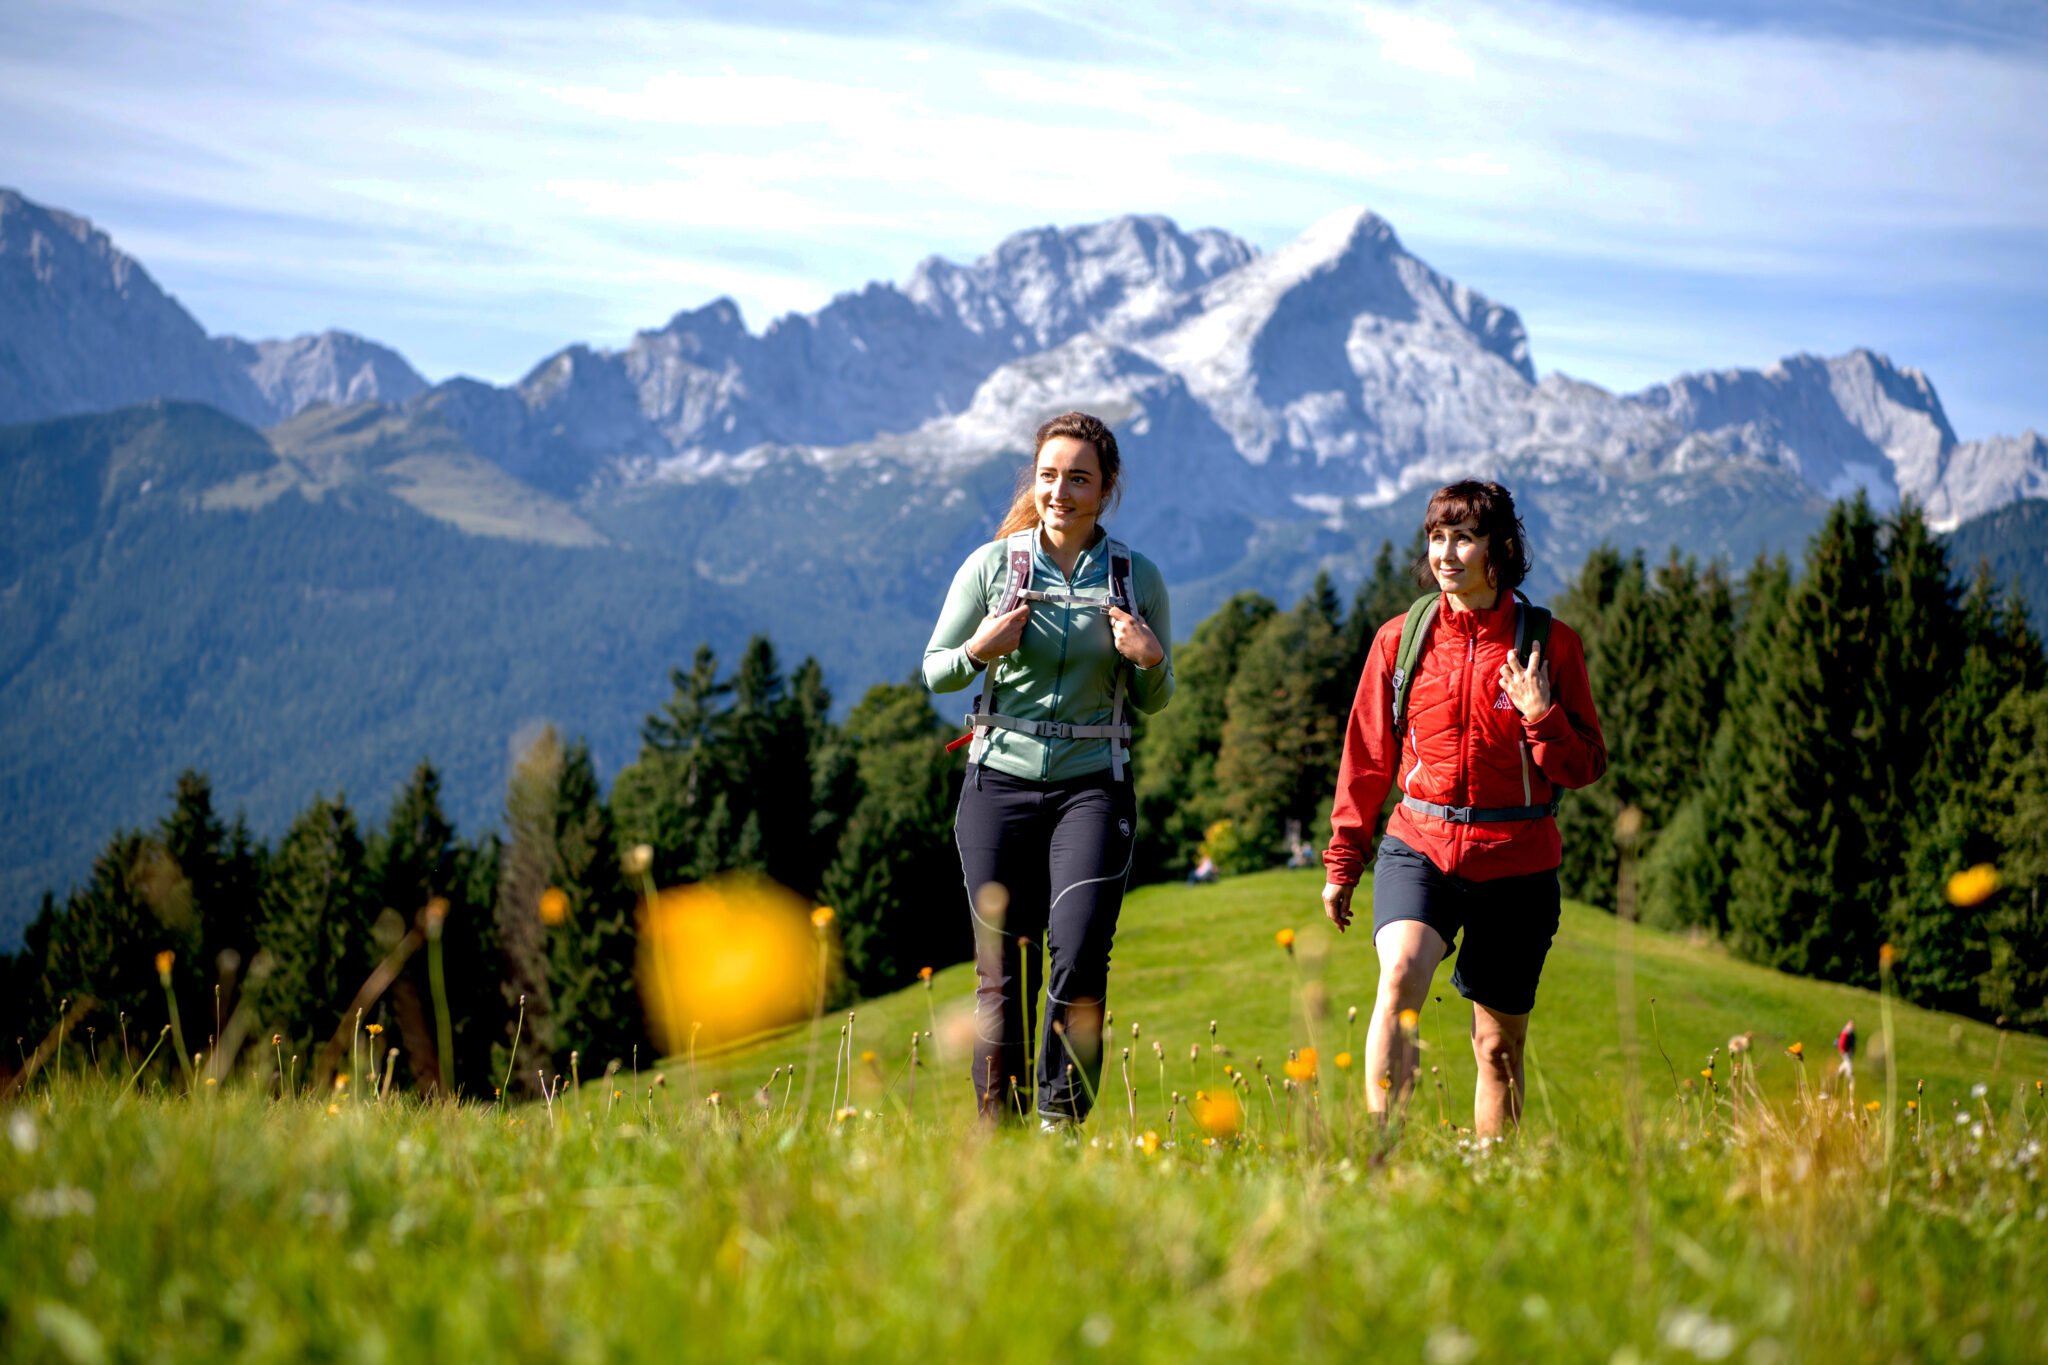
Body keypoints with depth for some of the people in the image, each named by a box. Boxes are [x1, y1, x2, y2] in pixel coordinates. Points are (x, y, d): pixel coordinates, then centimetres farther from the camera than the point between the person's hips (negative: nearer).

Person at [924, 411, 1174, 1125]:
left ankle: (1061, 1121, -5)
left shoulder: (1138, 577, 4)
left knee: (1079, 958, -16)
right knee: (1003, 971, 3)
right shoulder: (991, 565, 2)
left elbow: (1152, 701, 13)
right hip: (1000, 778, 1)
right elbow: (934, 670, 9)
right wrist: (979, 650, -12)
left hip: (1092, 784, 0)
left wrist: (1151, 660, -9)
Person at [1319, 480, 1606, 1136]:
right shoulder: (1401, 638, 3)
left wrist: (1540, 715, -17)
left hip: (1516, 862, 0)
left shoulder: (1550, 643, 0)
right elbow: (1367, 758, 12)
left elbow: (1587, 767, 2)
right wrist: (1342, 860, 14)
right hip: (1420, 846, 0)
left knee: (1500, 1045, 8)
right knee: (1401, 975, -28)